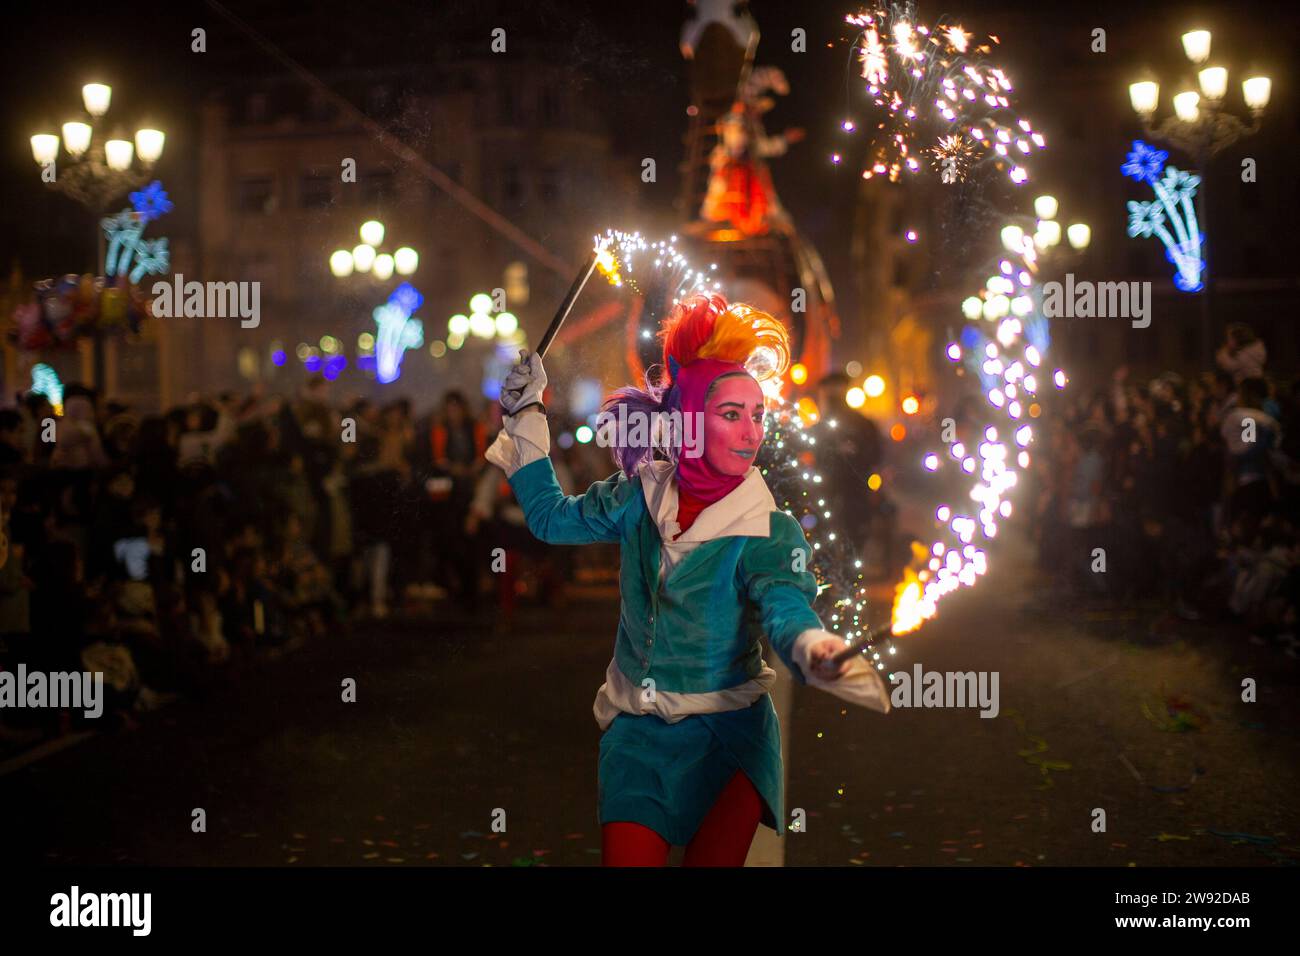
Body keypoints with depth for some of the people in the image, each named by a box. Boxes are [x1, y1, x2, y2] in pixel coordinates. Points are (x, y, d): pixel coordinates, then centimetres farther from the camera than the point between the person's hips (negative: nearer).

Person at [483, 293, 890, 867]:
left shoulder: (771, 533, -11)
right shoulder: (642, 496, 0)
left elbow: (786, 607, -31)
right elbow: (550, 518, 15)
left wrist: (818, 650, -54)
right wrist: (526, 416, 11)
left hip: (727, 731, -2)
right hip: (637, 728, 3)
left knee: (714, 858, -18)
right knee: (627, 859, -8)